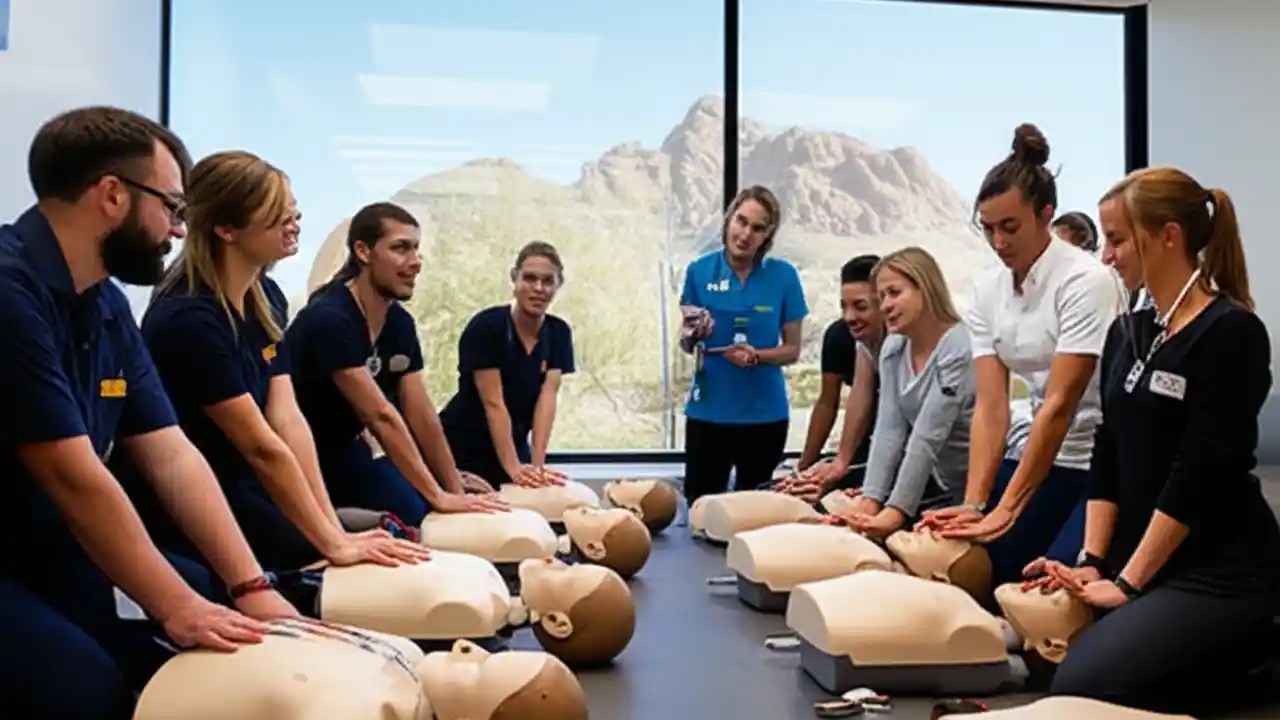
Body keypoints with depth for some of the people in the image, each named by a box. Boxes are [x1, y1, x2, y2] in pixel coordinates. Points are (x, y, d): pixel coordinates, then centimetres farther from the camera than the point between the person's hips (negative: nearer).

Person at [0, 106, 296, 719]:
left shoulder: (107, 307, 5)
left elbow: (171, 457, 1)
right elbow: (75, 479, -25)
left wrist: (250, 588, -7)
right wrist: (176, 609, -22)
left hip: (50, 553, 9)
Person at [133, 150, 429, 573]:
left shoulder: (266, 298, 3)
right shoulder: (190, 319, -23)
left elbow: (288, 419, -5)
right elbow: (262, 447, -24)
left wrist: (334, 529, -12)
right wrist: (333, 543, -22)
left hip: (237, 490, 7)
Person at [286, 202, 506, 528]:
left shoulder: (401, 323, 1)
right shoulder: (329, 319, -24)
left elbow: (423, 416, 1)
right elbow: (380, 416, -27)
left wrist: (457, 491, -3)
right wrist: (438, 496, -27)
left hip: (346, 446, 8)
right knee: (417, 510, -21)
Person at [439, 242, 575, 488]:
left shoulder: (559, 333, -3)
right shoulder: (485, 327, -18)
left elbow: (547, 399, -12)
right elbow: (493, 404, -21)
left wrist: (537, 465, -21)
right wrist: (513, 468, -28)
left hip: (512, 447, 4)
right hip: (461, 450, -4)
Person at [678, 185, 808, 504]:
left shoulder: (783, 275, -6)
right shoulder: (699, 271, -4)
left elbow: (792, 350, 0)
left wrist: (756, 356, -18)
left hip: (765, 413, 0)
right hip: (708, 410, 0)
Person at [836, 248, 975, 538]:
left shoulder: (959, 349, -22)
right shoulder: (893, 348, 1)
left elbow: (927, 438, -27)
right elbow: (888, 429, -7)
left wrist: (896, 512, -30)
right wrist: (870, 499, -18)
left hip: (973, 483, -6)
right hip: (936, 479, 6)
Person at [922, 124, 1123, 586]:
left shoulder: (1085, 281, -20)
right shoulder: (987, 291, -1)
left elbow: (1060, 405, -24)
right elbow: (990, 407, -6)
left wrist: (1008, 510, -26)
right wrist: (973, 503, -17)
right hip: (1045, 454, 6)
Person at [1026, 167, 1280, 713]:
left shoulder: (1231, 333, -14)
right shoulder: (1126, 334, 9)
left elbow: (1200, 473, -19)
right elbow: (1108, 456, 8)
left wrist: (1128, 583, -17)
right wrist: (1092, 561, -2)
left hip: (1220, 570, -8)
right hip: (1137, 558, 8)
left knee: (1082, 686, -20)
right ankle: (1226, 644, 13)